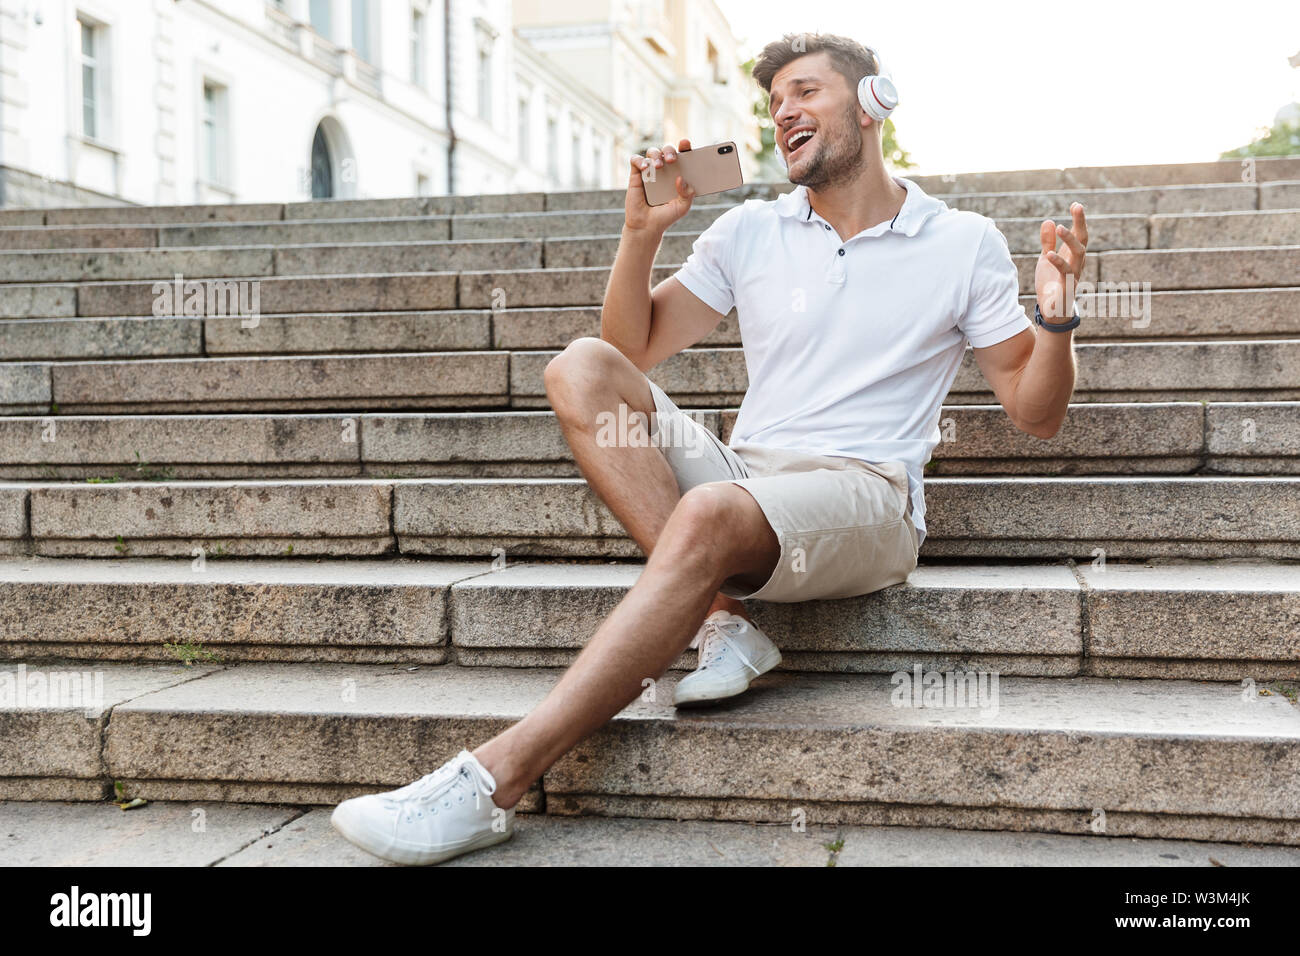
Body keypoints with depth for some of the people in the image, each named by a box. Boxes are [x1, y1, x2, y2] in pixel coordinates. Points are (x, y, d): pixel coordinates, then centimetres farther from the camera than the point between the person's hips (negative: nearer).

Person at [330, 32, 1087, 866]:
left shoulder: (964, 244, 8)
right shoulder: (750, 233, 16)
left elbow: (1037, 413, 8)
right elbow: (635, 349, 16)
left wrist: (1056, 318, -13)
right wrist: (643, 232, 2)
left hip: (863, 496, -4)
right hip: (738, 476, 5)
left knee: (708, 514, -37)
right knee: (583, 368, -16)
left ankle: (492, 782, -37)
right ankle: (723, 624, -25)